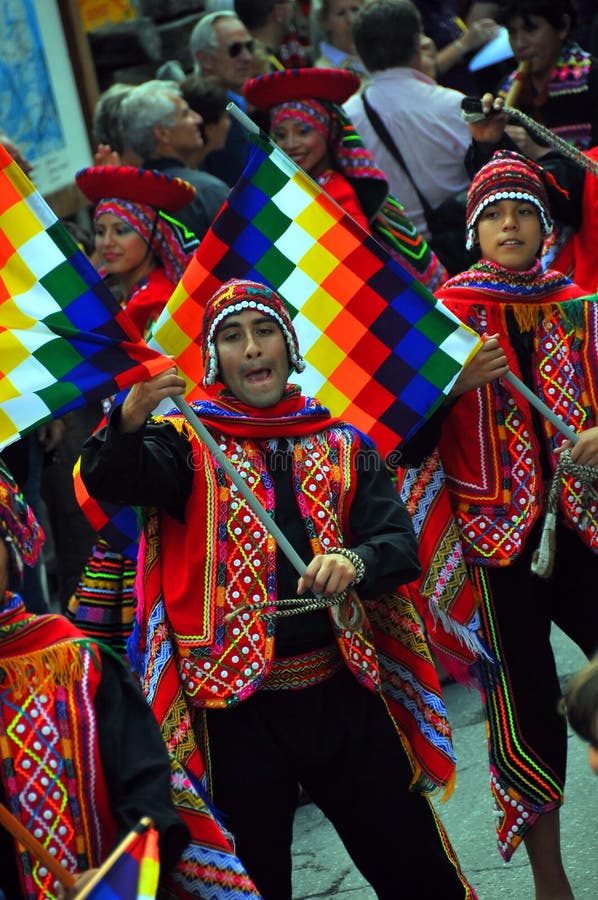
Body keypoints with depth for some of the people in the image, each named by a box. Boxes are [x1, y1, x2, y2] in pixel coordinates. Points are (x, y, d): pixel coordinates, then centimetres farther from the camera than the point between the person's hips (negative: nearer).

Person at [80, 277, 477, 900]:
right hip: (240, 705, -2)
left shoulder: (344, 447, 10)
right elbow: (109, 481, -17)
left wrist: (356, 562, -24)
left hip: (340, 690, 2)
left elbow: (400, 542, 0)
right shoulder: (188, 444, 2)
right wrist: (129, 421, -39)